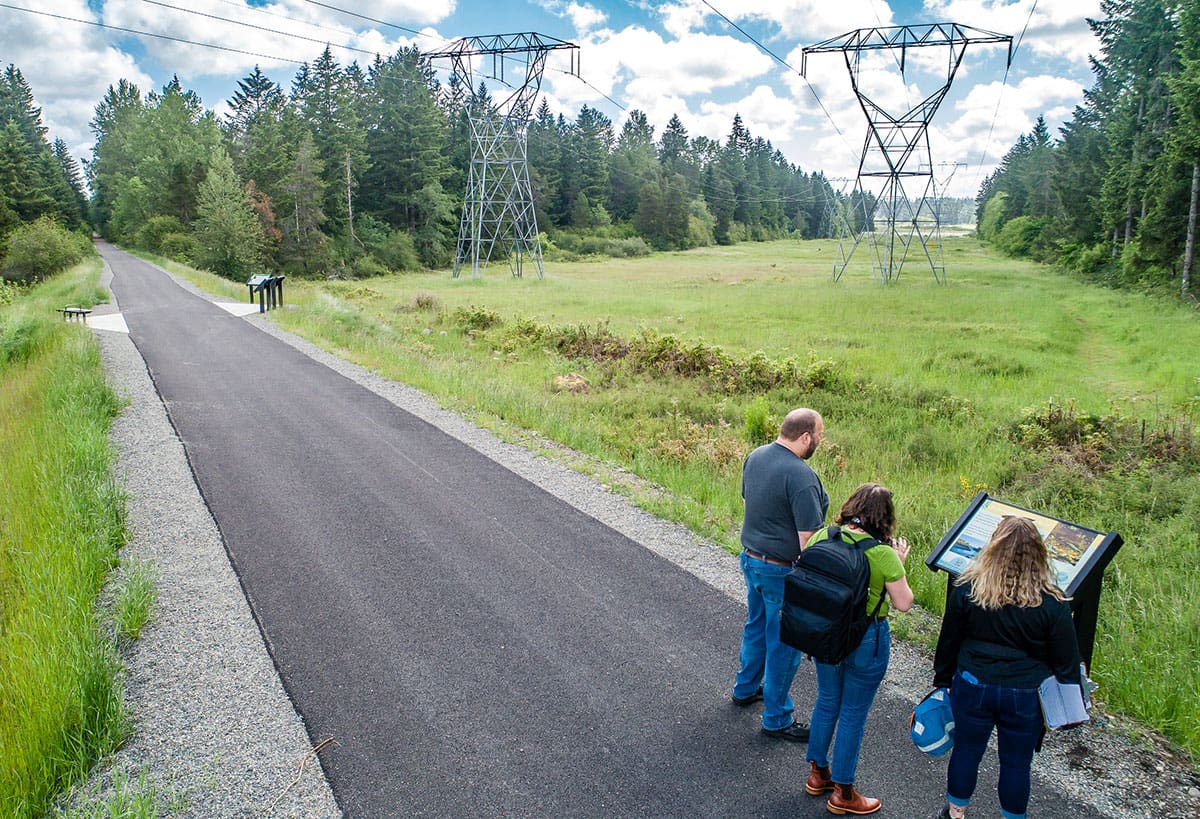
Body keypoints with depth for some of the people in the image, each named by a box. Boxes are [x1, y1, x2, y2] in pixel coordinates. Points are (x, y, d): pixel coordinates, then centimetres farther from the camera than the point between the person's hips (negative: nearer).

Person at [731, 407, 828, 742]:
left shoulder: (754, 457, -1)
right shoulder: (800, 476, -27)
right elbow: (808, 538, -25)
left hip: (750, 560, 8)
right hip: (782, 572, -8)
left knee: (756, 626, 28)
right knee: (784, 645, 8)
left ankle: (746, 688, 47)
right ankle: (777, 719, 23)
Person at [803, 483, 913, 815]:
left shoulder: (822, 537, -10)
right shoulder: (883, 553, -23)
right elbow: (903, 603, -14)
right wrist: (899, 565, -1)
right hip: (865, 640, -5)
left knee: (827, 701, 24)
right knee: (853, 714, 11)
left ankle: (818, 773, 40)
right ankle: (842, 793, 26)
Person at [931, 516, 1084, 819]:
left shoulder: (967, 589, -13)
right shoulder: (1052, 603, -16)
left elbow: (949, 641, -2)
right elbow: (1066, 661, -7)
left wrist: (943, 680, 12)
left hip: (972, 688, 1)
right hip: (1026, 697, -1)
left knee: (966, 751, 18)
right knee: (1017, 763, 16)